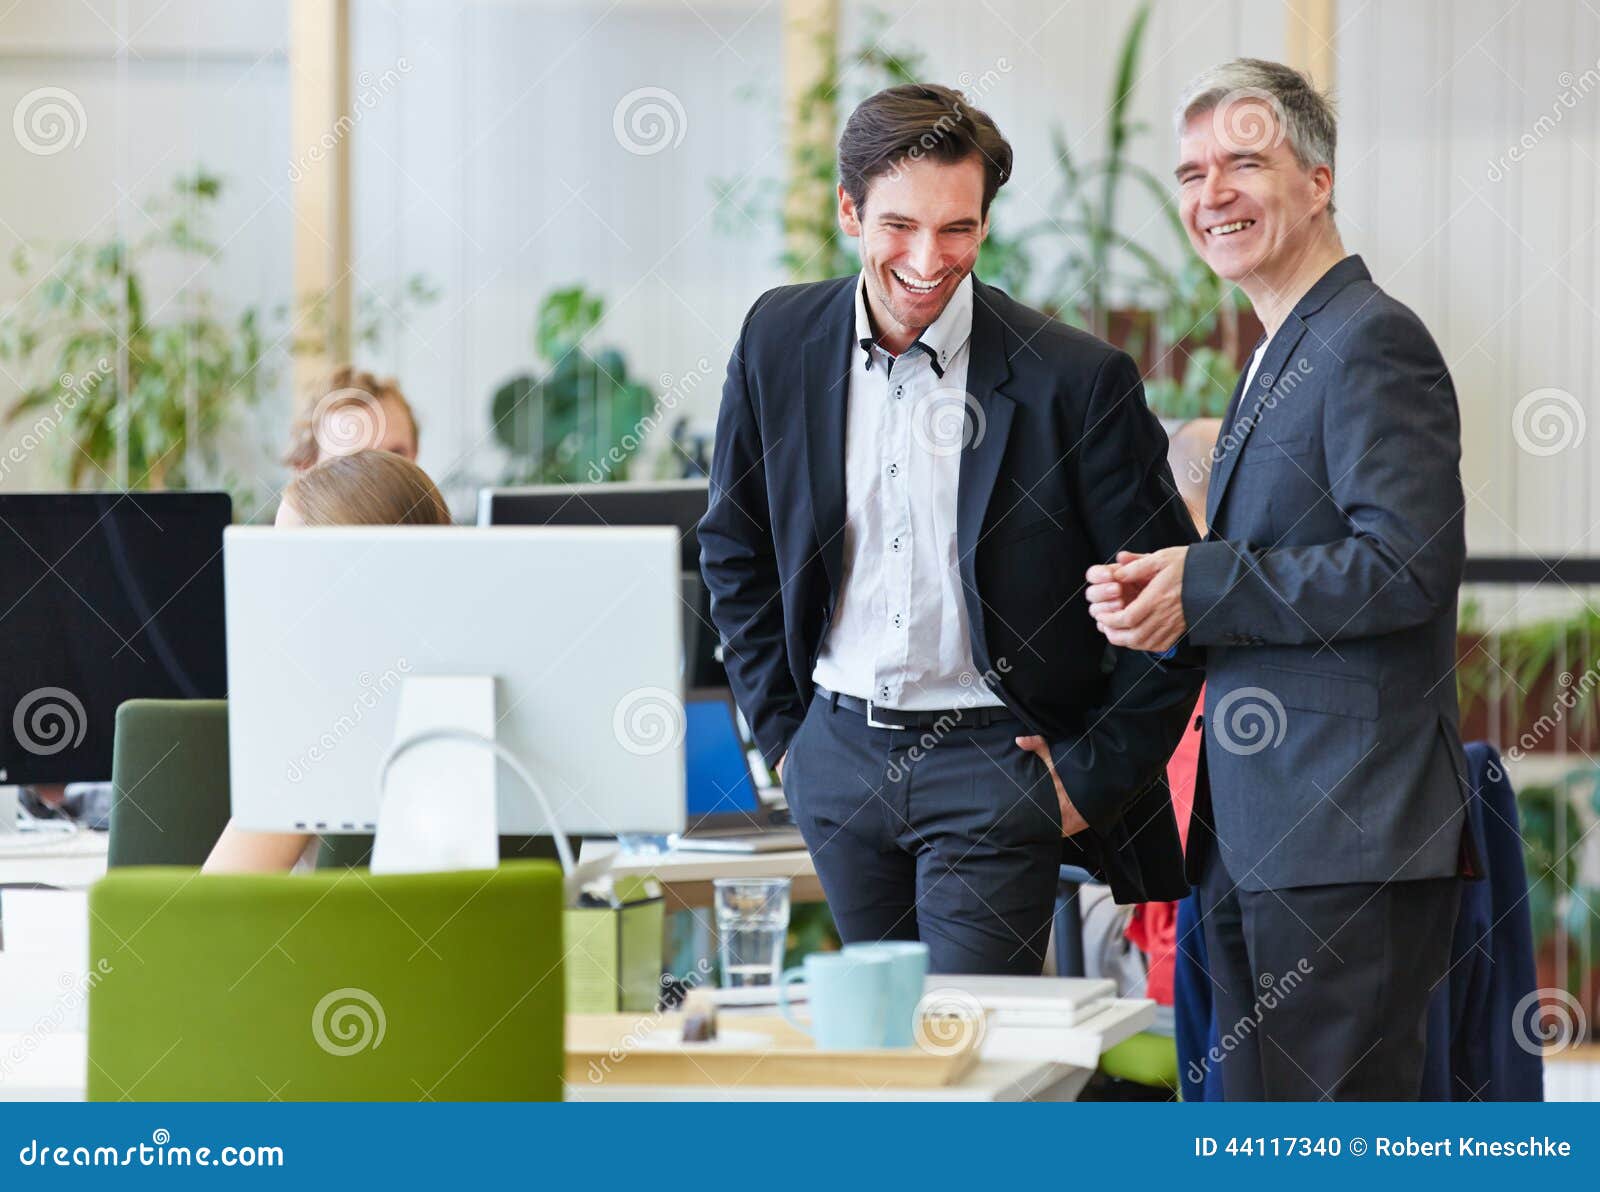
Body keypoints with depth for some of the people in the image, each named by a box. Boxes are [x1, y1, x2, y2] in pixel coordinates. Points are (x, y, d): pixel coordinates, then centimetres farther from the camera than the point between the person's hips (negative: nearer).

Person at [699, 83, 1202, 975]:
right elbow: (735, 549, 15)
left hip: (991, 759, -4)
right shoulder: (780, 341, 1)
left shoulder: (1077, 380, -12)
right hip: (838, 755, 4)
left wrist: (1094, 774, -8)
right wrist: (781, 726, 10)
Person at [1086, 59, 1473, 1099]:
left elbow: (1410, 565, -21)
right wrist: (1161, 600, 5)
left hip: (1349, 833, -10)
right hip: (1254, 837, 10)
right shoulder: (1281, 358, 22)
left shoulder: (1372, 342, -10)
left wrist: (1201, 587, -15)